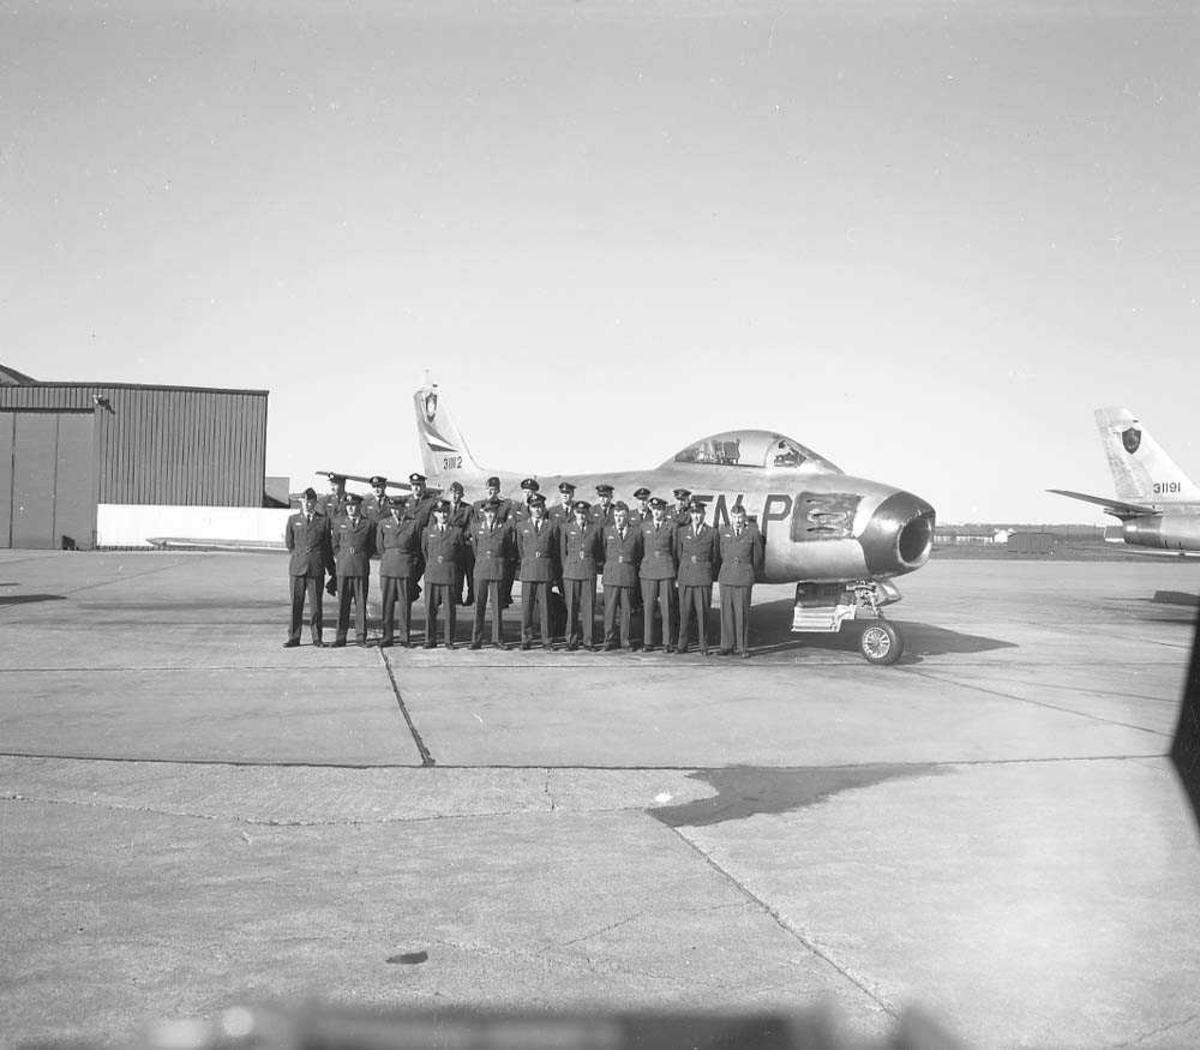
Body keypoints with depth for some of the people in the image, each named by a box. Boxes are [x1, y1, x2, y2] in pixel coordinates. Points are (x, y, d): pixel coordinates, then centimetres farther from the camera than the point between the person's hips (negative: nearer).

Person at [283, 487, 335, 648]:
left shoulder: (323, 521, 8)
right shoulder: (293, 519, 12)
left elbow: (328, 546, 9)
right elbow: (289, 543, 16)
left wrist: (331, 569, 8)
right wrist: (301, 553, 7)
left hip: (316, 567, -1)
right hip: (297, 566, 1)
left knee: (315, 604, 0)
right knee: (296, 603, 2)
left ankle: (317, 638, 8)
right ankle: (294, 638, 7)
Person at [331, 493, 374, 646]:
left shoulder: (368, 524, 7)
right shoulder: (339, 523, 11)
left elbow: (372, 546, 13)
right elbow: (335, 544, 15)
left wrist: (363, 557, 4)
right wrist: (338, 559, 5)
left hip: (361, 568, -1)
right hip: (343, 567, 1)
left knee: (361, 603, 1)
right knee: (342, 604, 1)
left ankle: (361, 637, 6)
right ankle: (340, 637, 5)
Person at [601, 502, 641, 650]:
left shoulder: (635, 533, 7)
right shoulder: (607, 530, 7)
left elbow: (639, 554, 16)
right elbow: (603, 550, 13)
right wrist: (608, 564, 11)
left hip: (629, 575, 0)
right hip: (611, 574, 0)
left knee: (627, 609, 3)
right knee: (610, 608, -2)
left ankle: (625, 640, 12)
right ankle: (609, 640, 3)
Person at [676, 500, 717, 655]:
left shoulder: (712, 533, 4)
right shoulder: (681, 532, 10)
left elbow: (714, 556, 13)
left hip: (703, 577, -1)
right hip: (685, 576, 1)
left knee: (703, 612, -1)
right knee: (684, 612, 1)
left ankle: (703, 645, 6)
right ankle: (682, 645, 7)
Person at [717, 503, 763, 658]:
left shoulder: (753, 532, 1)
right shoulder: (722, 531, 6)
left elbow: (757, 557, 11)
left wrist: (753, 575, 17)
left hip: (744, 578, -2)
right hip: (726, 577, 2)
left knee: (742, 613, -2)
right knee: (726, 612, 3)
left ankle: (742, 647, 5)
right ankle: (727, 645, 12)